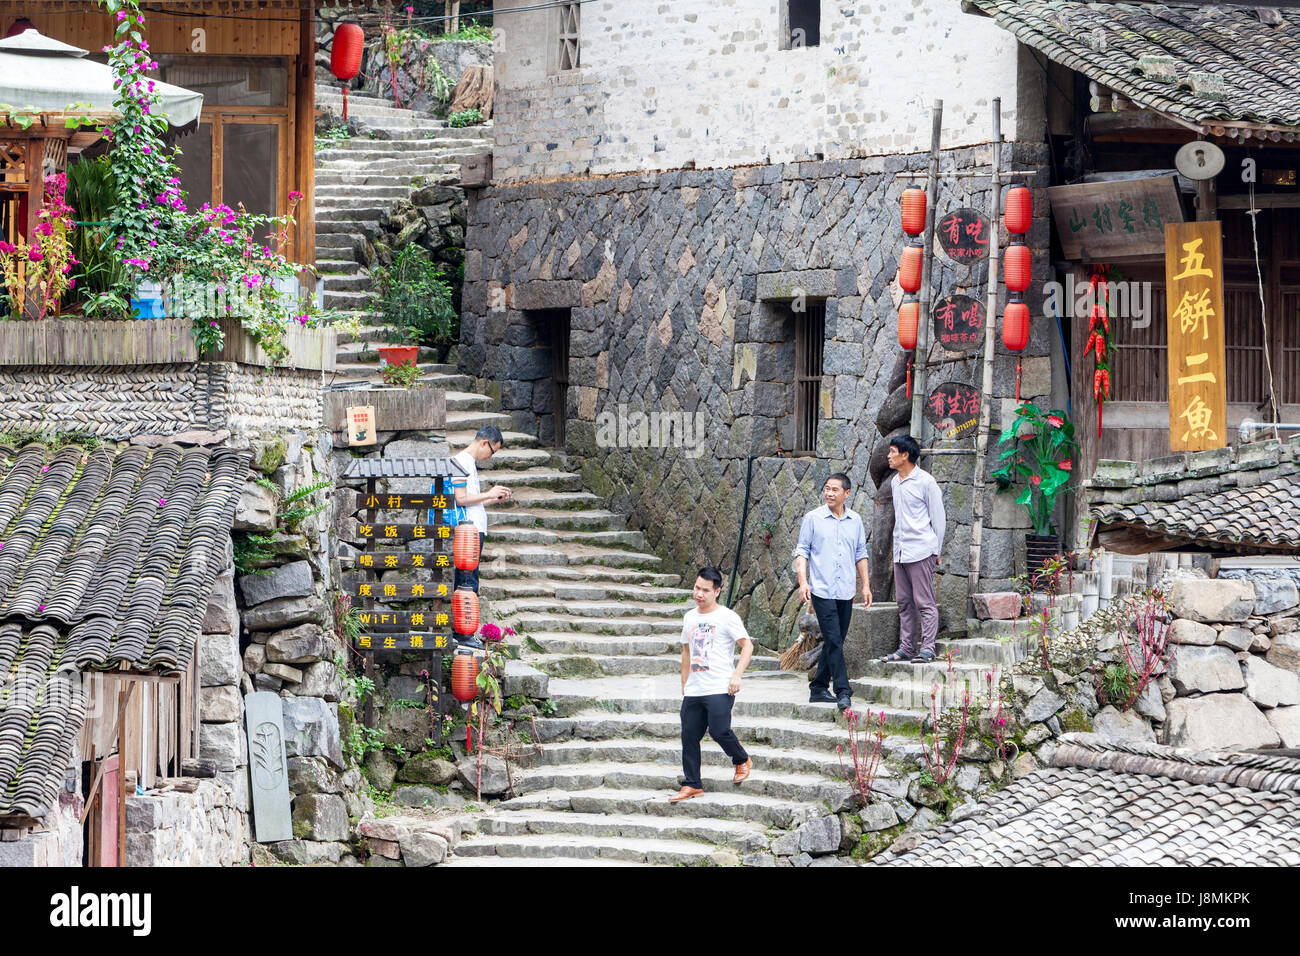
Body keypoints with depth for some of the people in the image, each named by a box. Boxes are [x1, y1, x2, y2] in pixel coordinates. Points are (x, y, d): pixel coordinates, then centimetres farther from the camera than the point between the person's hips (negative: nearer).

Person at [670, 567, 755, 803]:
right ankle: (691, 784, 11)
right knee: (689, 736, 3)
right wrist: (685, 684, 23)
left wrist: (736, 675, -18)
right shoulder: (690, 617, 15)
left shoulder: (727, 617, -5)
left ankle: (742, 761, 14)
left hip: (719, 689, -6)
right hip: (693, 691, 6)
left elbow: (747, 645, -8)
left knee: (719, 731, -15)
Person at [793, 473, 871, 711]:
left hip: (846, 592, 5)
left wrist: (866, 585, 12)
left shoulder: (855, 521, 10)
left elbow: (861, 555, 17)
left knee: (835, 643, 9)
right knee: (833, 641, -12)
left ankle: (818, 689, 19)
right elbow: (802, 551, 0)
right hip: (822, 590, -4)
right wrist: (803, 581, -11)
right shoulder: (813, 518, -1)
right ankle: (843, 691, -13)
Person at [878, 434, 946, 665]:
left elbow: (938, 518, -4)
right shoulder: (895, 482, 15)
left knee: (924, 602, -6)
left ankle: (927, 648, -6)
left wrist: (936, 551, -3)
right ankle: (906, 648, 13)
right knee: (904, 602, 9)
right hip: (900, 551, 8)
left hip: (921, 551, -8)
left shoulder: (925, 481, -8)